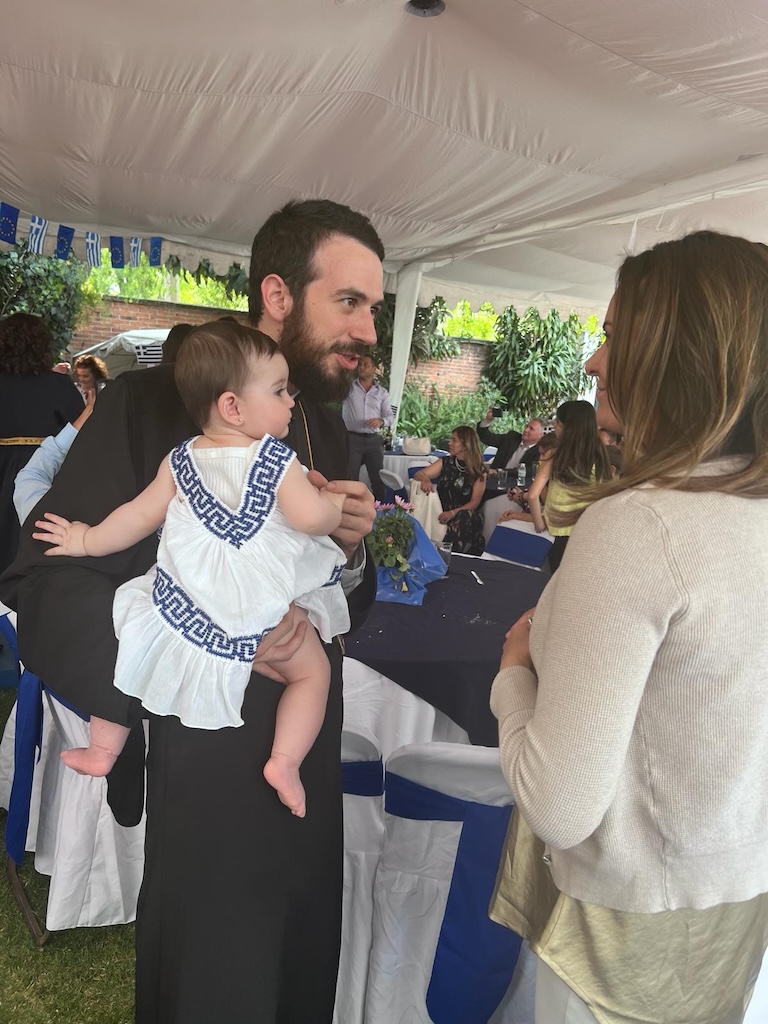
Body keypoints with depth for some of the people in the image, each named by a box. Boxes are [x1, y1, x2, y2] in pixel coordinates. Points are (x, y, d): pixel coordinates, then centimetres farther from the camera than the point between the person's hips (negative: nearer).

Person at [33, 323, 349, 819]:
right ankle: (285, 760, -2)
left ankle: (102, 750, 32)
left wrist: (86, 541, 25)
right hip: (259, 618, -4)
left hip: (178, 606, 4)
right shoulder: (277, 461, -10)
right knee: (313, 670, 14)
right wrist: (338, 502, 4)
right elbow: (312, 518, -19)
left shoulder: (181, 460, 6)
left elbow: (140, 515, 11)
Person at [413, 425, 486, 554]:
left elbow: (474, 502, -3)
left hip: (466, 517, 0)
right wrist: (425, 480, -21)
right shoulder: (445, 462, 10)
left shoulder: (479, 471, 2)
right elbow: (418, 474, 6)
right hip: (442, 512, 0)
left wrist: (453, 513, -21)